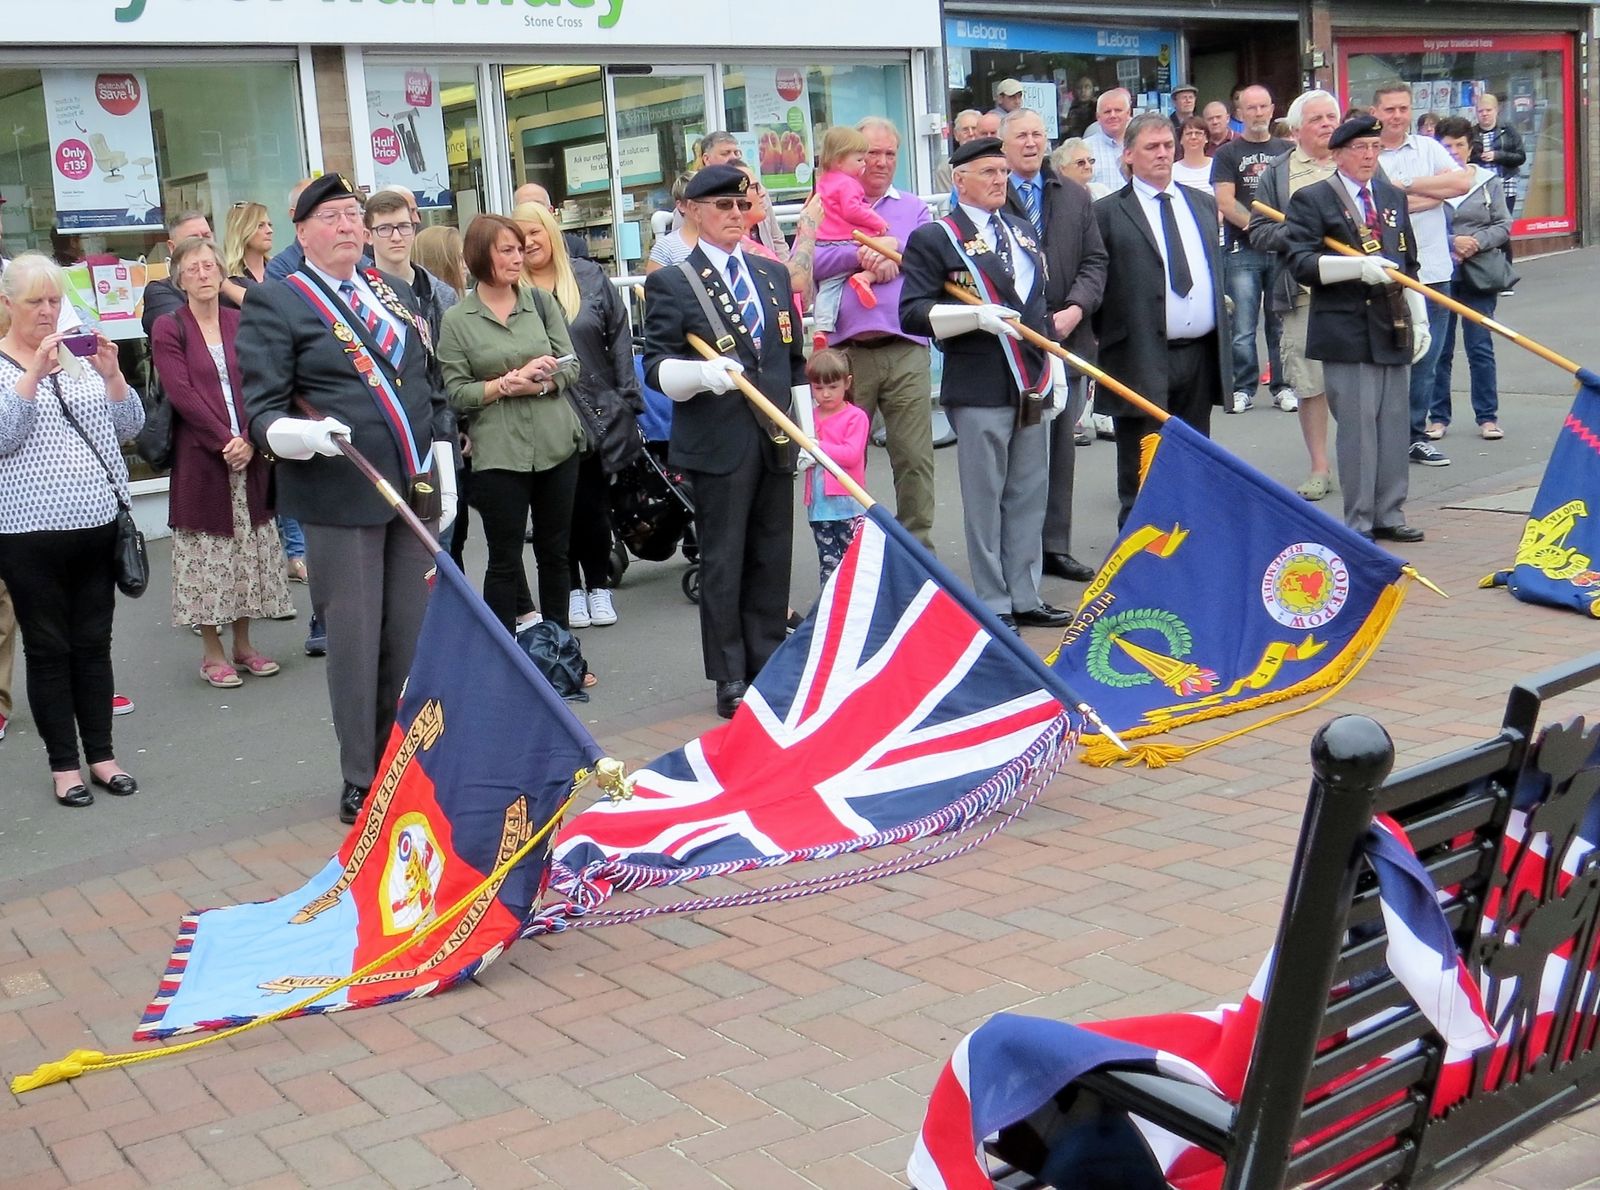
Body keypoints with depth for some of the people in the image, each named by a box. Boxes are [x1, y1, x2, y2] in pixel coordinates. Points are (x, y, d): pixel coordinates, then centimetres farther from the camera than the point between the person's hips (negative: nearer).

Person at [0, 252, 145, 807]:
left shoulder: (80, 358, 11)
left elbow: (129, 425, 8)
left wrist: (111, 374, -8)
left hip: (99, 522, 4)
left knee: (94, 642, 10)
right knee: (48, 647, 4)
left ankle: (101, 755, 19)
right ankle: (63, 765, 11)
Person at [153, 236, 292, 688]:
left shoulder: (241, 323, 9)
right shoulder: (169, 329, -2)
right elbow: (182, 394, -10)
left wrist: (251, 440, -11)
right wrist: (224, 441, -16)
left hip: (250, 456, 4)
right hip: (200, 459, -4)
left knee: (251, 551, 8)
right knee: (208, 552, 0)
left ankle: (243, 644, 20)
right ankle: (211, 652, 10)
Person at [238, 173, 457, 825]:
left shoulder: (396, 293, 15)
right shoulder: (275, 303, -3)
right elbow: (261, 410, -6)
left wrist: (443, 470, 13)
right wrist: (297, 433, -27)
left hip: (414, 491, 5)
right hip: (339, 498, -5)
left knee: (413, 637, 11)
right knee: (355, 641, 1)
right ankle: (361, 780, 14)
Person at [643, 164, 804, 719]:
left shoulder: (774, 275, 17)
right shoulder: (670, 284, -1)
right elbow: (655, 366, -6)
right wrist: (702, 373, -26)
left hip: (776, 441, 5)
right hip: (718, 444, -5)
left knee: (772, 558, 10)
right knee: (723, 562, 0)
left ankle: (770, 666, 21)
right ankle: (731, 679, 8)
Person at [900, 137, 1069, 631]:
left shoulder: (1023, 232, 19)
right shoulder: (934, 239, -5)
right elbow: (913, 313, -12)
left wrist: (1054, 371, 18)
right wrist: (976, 316, -23)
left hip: (1031, 385, 7)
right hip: (978, 390, -7)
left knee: (1028, 495, 11)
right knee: (985, 499, 0)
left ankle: (1024, 597, 20)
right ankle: (993, 605, 8)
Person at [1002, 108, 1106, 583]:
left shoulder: (1075, 198, 14)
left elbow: (1094, 261, 10)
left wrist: (1075, 309, -7)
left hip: (1067, 335, 5)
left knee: (1061, 446, 9)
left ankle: (1055, 545, 18)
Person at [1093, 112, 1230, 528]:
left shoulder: (1203, 203, 16)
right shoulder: (1107, 213, -3)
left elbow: (1216, 268, 21)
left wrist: (1221, 337, 15)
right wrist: (1109, 345, -9)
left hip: (1200, 354, 6)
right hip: (1143, 360, -6)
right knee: (1141, 473, 0)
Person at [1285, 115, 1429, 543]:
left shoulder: (1392, 197, 18)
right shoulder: (1311, 200, -3)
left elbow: (1408, 264, 22)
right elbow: (1300, 263, -13)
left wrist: (1419, 320, 16)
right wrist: (1359, 267, -24)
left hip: (1391, 328, 6)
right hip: (1346, 332, -6)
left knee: (1395, 422, 8)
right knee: (1358, 424, -6)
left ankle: (1388, 515, 17)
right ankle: (1358, 522, 3)